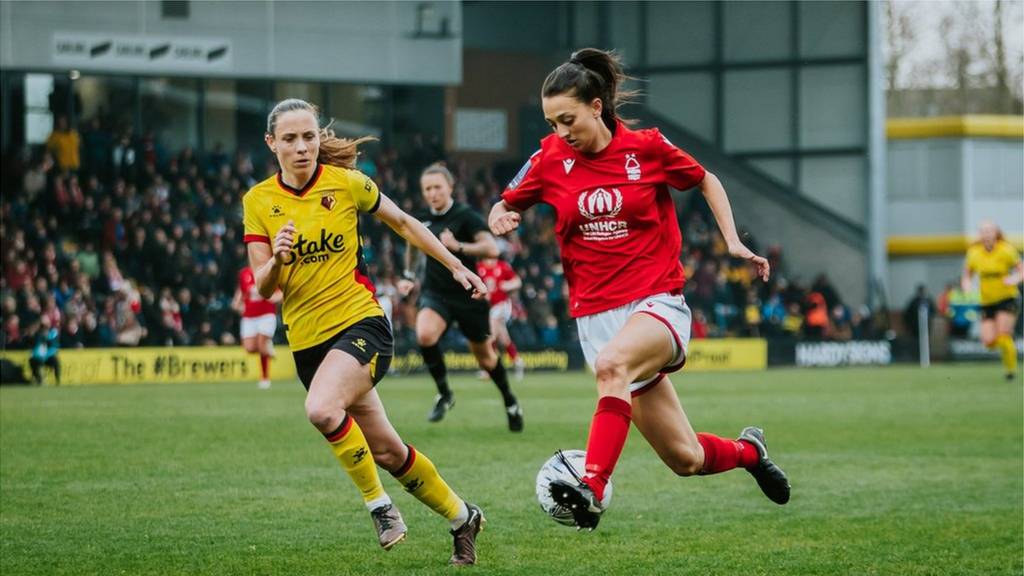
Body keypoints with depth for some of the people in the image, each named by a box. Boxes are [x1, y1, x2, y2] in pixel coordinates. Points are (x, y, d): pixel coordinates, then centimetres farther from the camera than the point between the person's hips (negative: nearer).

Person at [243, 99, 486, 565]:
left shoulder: (346, 184, -6)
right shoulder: (258, 201, 0)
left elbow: (403, 224, 11)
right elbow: (262, 287, -2)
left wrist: (455, 266, 15)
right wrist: (277, 260, -24)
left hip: (360, 323, -4)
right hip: (306, 341, 4)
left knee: (322, 409, -32)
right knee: (385, 450, 9)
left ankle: (378, 504, -12)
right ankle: (461, 517, 30)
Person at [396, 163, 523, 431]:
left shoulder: (465, 216, -13)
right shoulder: (421, 219, 3)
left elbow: (491, 248, -25)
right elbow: (412, 244, 27)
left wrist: (458, 247, -34)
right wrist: (408, 275, 22)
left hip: (469, 296, -3)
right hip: (435, 294, 3)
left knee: (485, 356, 11)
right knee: (425, 334, -29)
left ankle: (510, 403, 36)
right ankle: (444, 393, -10)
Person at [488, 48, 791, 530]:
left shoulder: (646, 147, -3)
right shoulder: (550, 159, 1)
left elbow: (706, 181, 14)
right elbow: (505, 207, 15)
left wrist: (733, 242, 4)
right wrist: (501, 219, -9)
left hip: (657, 303, -2)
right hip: (596, 314, 2)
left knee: (612, 363, -39)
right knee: (685, 459, 1)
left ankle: (592, 489, -45)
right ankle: (747, 450, 34)